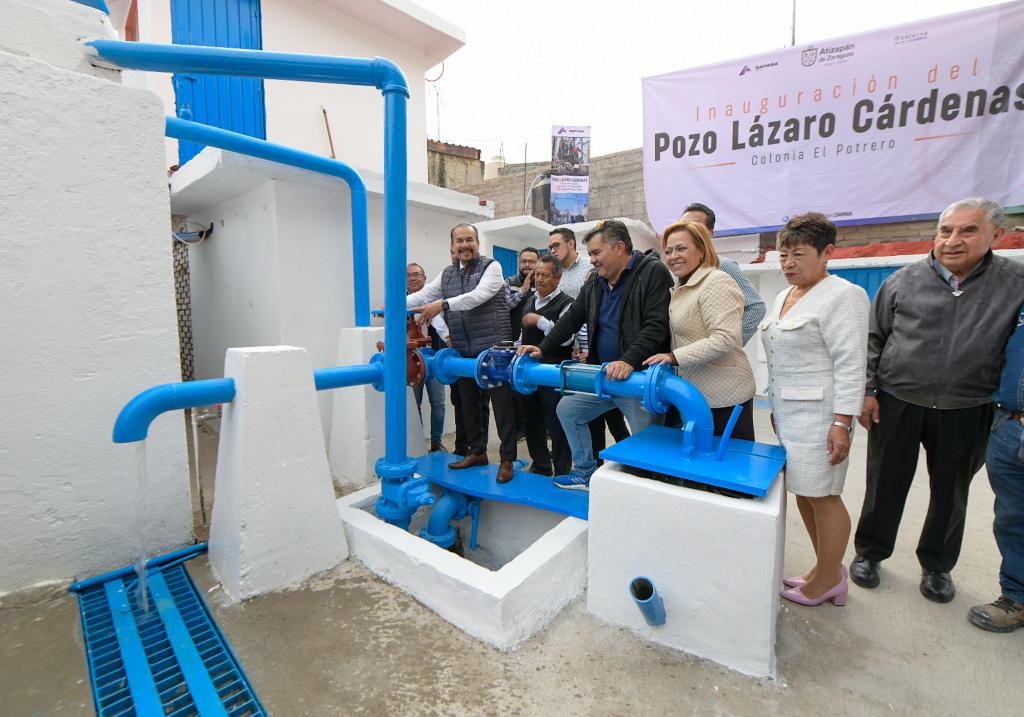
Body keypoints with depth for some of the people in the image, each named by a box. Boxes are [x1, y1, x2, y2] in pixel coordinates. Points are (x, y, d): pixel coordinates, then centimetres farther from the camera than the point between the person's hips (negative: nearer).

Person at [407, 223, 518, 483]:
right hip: (463, 352, 6)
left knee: (502, 404, -1)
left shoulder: (491, 267, -3)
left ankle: (507, 460, 10)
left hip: (493, 349, -6)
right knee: (468, 404, 14)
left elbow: (478, 295, -19)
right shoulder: (447, 274, 16)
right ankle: (477, 452, 30)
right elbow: (423, 295, 11)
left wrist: (443, 304, -28)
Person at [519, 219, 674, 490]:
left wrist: (629, 361, -33)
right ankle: (586, 473, 27)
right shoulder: (594, 285, 12)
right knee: (568, 409, 13)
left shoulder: (653, 272, -11)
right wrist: (542, 349, 6)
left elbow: (657, 325, -22)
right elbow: (570, 320, 15)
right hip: (603, 375, 8)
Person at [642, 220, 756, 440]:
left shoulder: (717, 283, -14)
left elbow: (725, 339, -24)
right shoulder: (682, 288, 14)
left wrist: (674, 356, -25)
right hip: (694, 395, 9)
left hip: (723, 397, -9)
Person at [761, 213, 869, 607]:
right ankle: (826, 569, 31)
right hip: (787, 411, 9)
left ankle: (828, 580, 20)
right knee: (803, 492, 15)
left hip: (818, 413, -8)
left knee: (822, 496, 2)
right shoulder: (785, 296, 14)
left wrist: (842, 423, -20)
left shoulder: (842, 296, -11)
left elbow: (850, 365, -16)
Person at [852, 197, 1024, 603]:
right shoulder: (904, 281, -2)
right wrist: (867, 392, -2)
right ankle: (869, 552, 29)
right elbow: (873, 339, 3)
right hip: (896, 404, -1)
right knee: (885, 486, 10)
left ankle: (937, 565, 36)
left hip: (966, 413, 1)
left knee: (951, 493, 16)